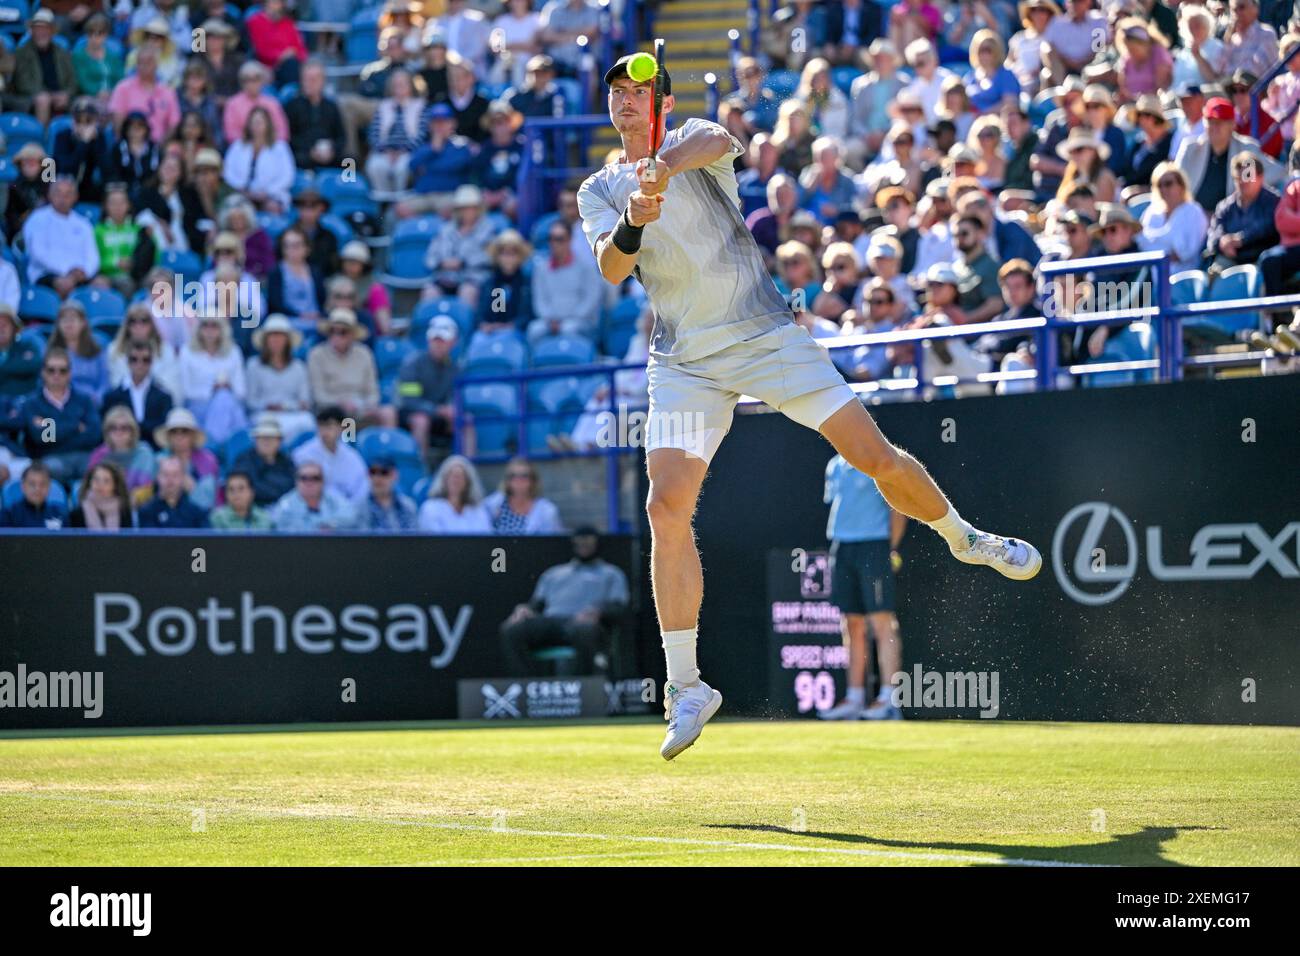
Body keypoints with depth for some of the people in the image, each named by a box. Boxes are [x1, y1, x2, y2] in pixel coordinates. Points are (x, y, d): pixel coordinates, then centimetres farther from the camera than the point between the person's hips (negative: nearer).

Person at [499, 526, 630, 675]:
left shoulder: (612, 574, 26)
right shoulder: (553, 573, 37)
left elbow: (618, 608, 10)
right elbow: (536, 603, 28)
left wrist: (597, 612, -14)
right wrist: (524, 608, 2)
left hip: (582, 623, -3)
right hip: (549, 622, 3)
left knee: (585, 631, -44)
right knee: (511, 630, -29)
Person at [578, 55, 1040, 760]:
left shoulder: (694, 139, 4)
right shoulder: (598, 191, 10)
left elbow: (716, 141, -23)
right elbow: (610, 268, -9)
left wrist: (665, 166, -45)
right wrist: (631, 226, -31)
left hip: (765, 332, -2)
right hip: (685, 361, 2)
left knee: (874, 455, -6)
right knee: (667, 508, -12)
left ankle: (963, 537, 25)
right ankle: (686, 688, -6)